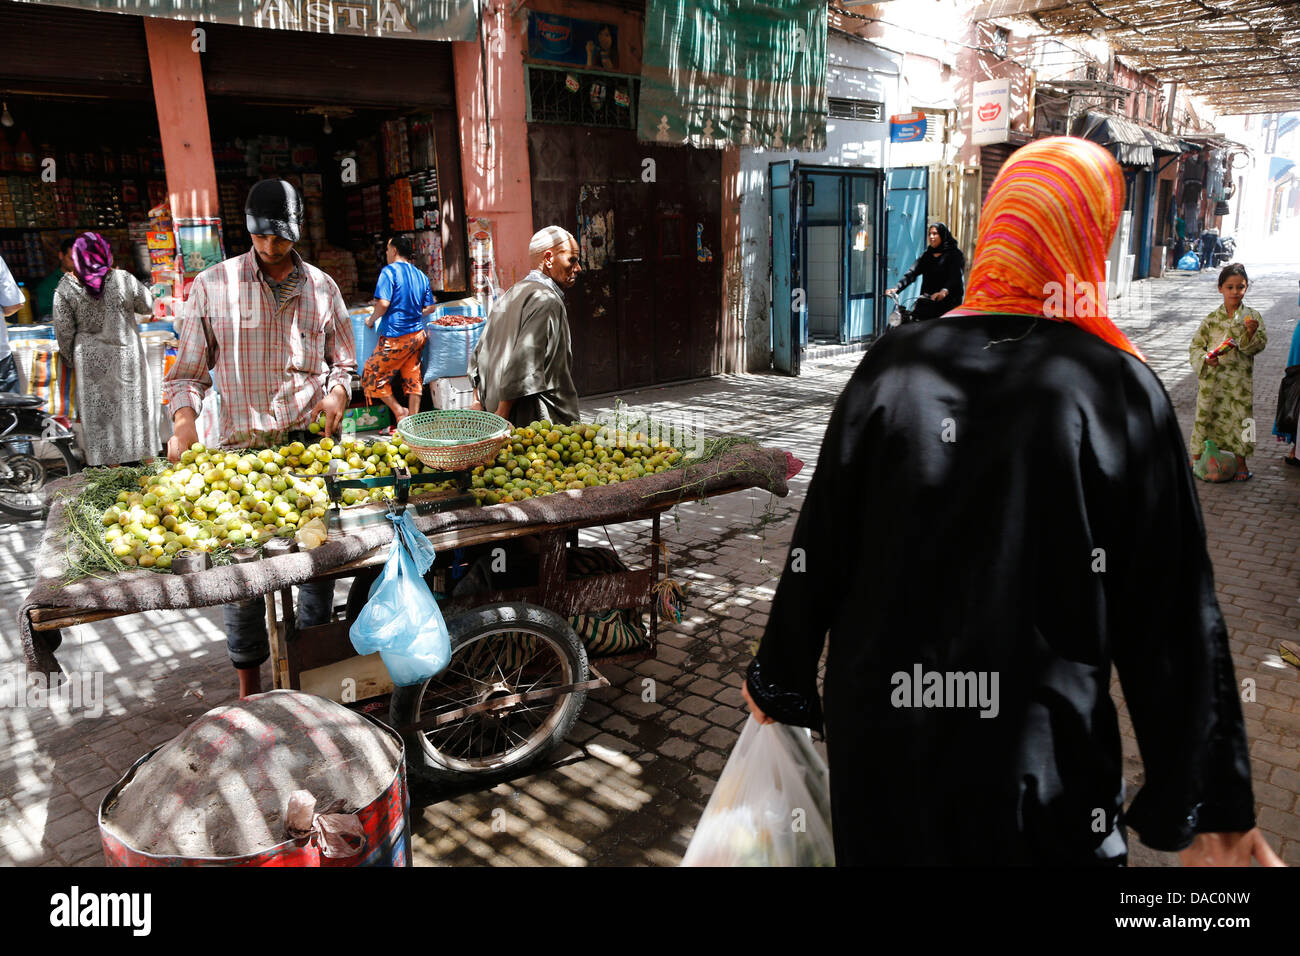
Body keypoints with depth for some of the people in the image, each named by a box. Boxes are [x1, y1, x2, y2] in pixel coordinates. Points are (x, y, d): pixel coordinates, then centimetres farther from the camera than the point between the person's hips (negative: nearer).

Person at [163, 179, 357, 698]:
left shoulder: (321, 287, 8)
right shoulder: (213, 284, 1)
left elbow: (343, 361, 17)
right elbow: (190, 369, 4)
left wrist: (338, 392, -4)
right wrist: (183, 420, -14)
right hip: (242, 447, -2)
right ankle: (249, 683, 21)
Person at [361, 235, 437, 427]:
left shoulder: (389, 271, -11)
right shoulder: (421, 276, 10)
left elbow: (383, 303, -20)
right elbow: (431, 307, 14)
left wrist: (371, 319, -4)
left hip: (396, 337, -7)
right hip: (418, 334, 7)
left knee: (372, 376, 6)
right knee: (412, 378, 12)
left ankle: (399, 412, 4)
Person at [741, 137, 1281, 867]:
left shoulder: (893, 367, -8)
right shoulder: (1124, 393, -12)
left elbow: (819, 549, -4)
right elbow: (1176, 616, -8)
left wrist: (780, 682, 10)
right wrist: (1212, 805, 4)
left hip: (881, 733, 3)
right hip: (1045, 757, -2)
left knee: (892, 841, 24)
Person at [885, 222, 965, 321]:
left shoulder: (954, 254, 0)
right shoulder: (926, 254, 16)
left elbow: (955, 277, -16)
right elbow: (912, 273, 5)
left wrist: (944, 291, -36)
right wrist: (896, 288, -11)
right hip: (926, 303, 5)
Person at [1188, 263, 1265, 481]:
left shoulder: (1251, 316, 1)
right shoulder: (1212, 319, 3)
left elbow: (1258, 345, -6)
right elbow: (1196, 345, 5)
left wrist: (1251, 333, -27)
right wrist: (1205, 359, -13)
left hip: (1240, 380, 0)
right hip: (1212, 377, 1)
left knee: (1240, 416, 3)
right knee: (1206, 414, 5)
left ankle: (1240, 462, 16)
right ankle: (1197, 457, 20)